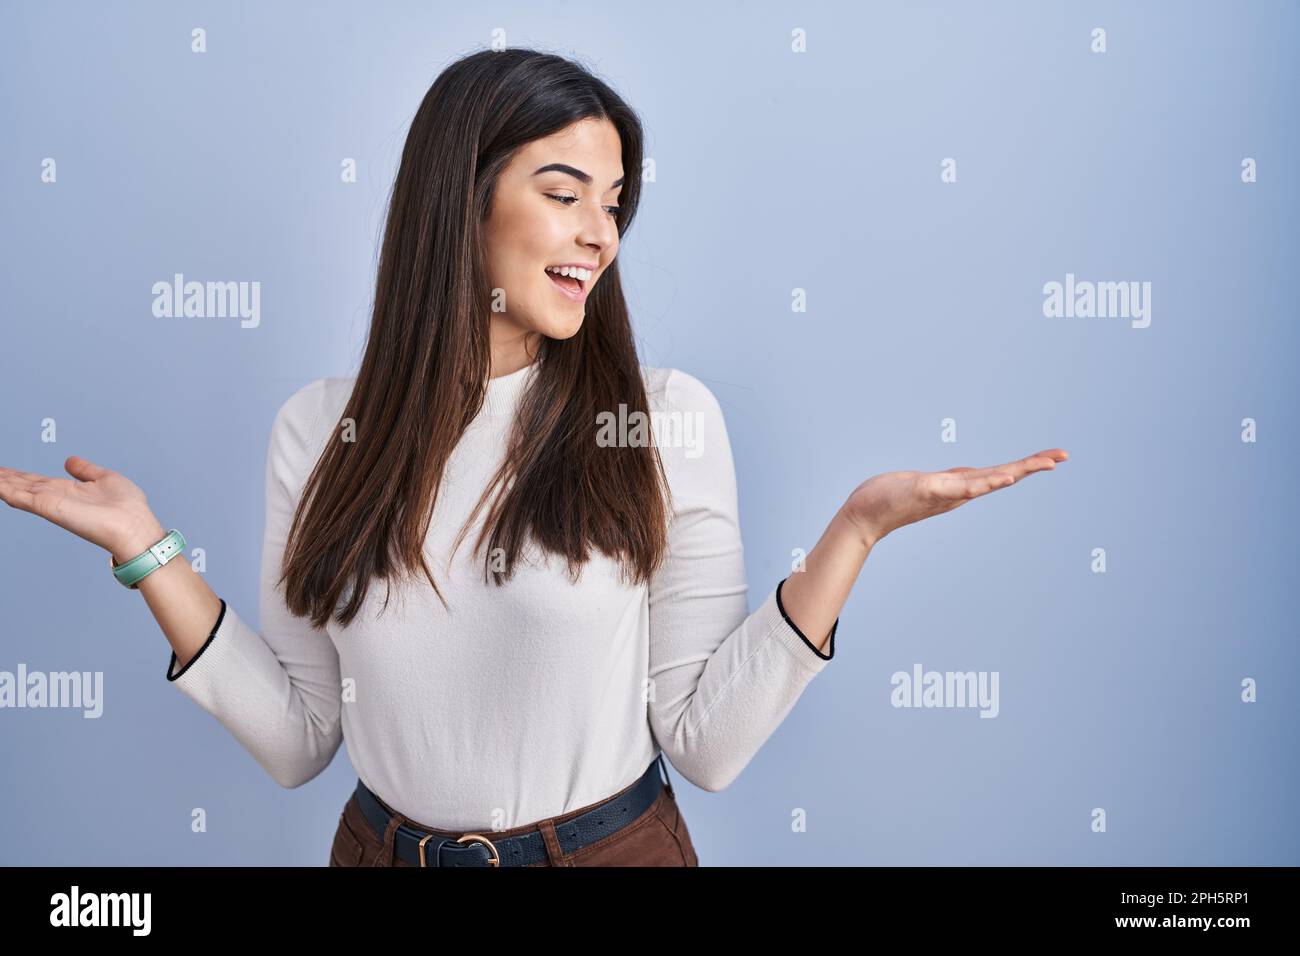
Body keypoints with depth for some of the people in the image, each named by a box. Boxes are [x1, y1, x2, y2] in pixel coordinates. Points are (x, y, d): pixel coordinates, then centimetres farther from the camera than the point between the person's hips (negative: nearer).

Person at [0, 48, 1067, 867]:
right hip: (383, 843, 2)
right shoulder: (319, 426, -5)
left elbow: (708, 743, -13)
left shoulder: (668, 418, -11)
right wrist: (150, 551, -11)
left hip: (613, 842, -1)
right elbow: (299, 740, -4)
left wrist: (856, 527, -20)